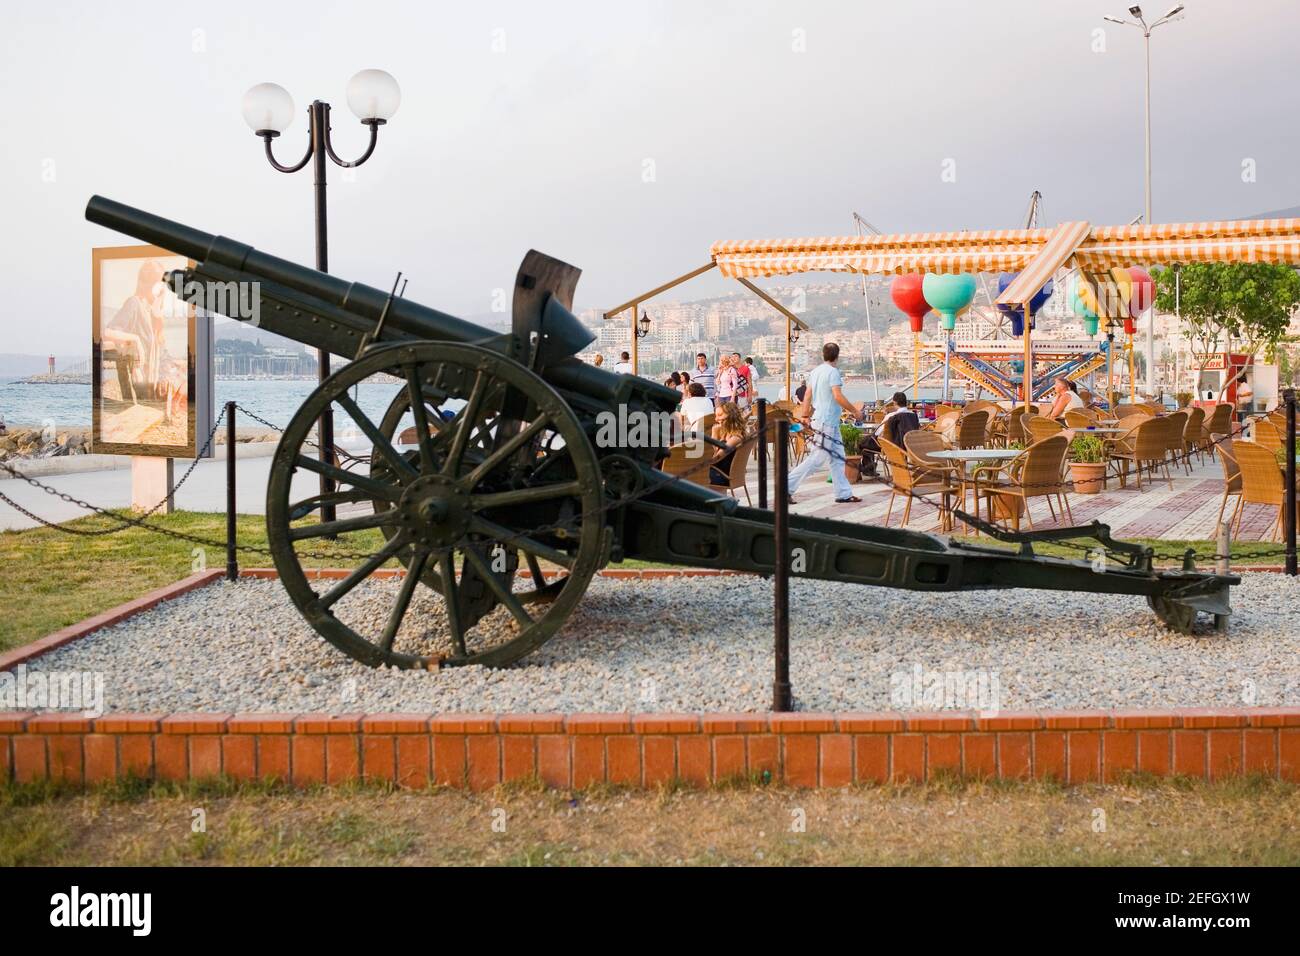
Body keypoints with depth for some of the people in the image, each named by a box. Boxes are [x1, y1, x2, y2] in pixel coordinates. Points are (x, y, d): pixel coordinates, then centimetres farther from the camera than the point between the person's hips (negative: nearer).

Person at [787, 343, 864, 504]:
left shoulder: (815, 371, 9)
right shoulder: (832, 372, -15)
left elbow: (807, 395, 11)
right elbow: (838, 397, -21)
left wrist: (804, 416, 17)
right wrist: (855, 411, -11)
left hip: (818, 419, 9)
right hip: (827, 423, -9)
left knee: (837, 459, 13)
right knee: (816, 460, -7)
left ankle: (844, 493, 16)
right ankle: (788, 488, -8)